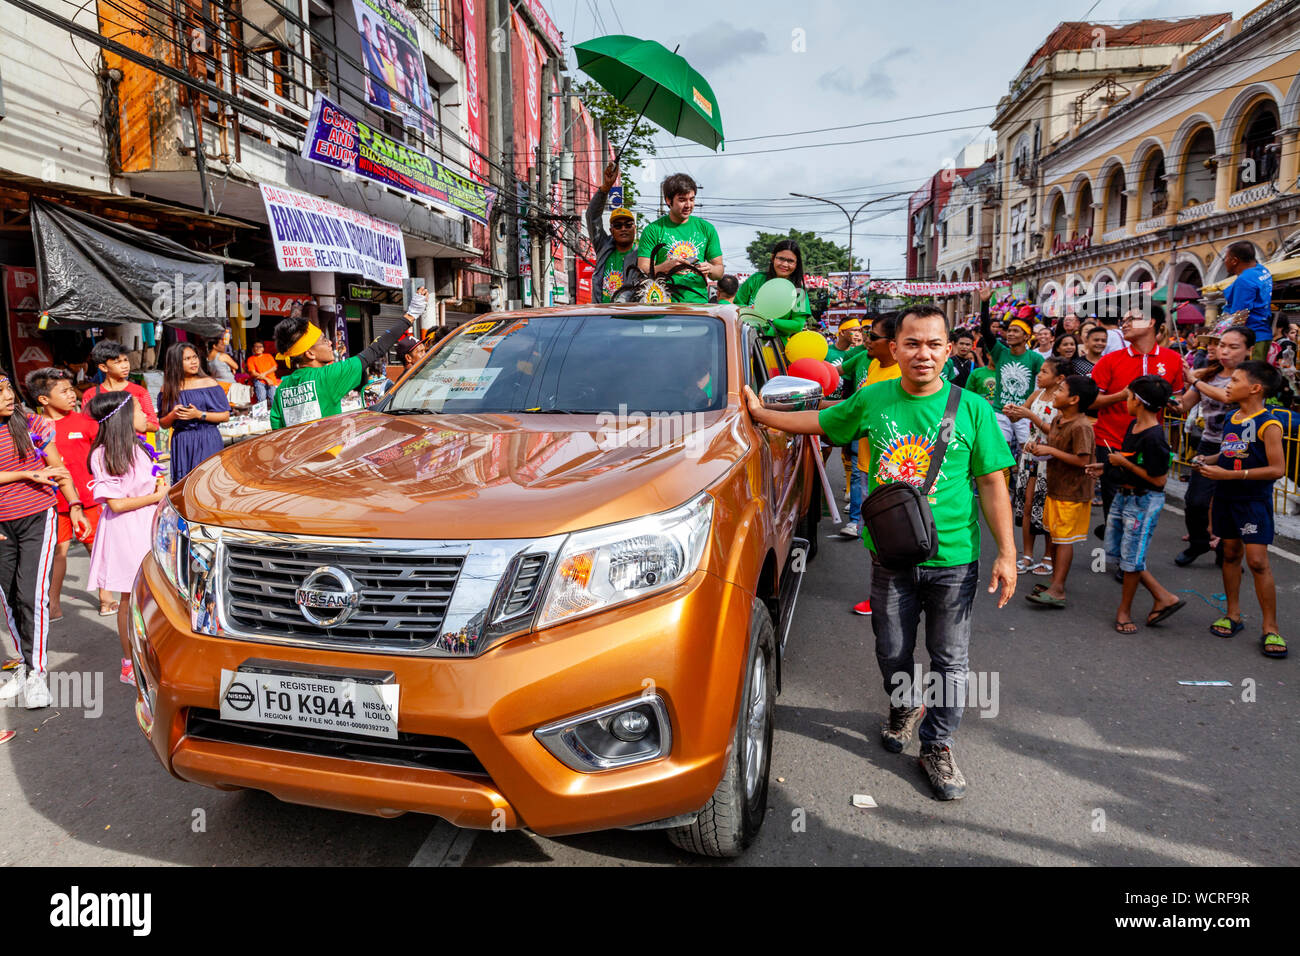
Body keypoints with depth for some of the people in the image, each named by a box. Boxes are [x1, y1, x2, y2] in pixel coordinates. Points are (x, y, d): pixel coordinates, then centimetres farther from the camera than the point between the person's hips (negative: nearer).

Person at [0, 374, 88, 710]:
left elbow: (58, 468, 4)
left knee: (31, 594, -10)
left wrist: (75, 507, -1)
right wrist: (29, 474, -15)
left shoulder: (32, 425, -1)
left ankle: (36, 672, -1)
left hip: (37, 519, -2)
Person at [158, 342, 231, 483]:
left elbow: (225, 416, -2)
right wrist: (173, 415, -8)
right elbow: (163, 424, 12)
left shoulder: (209, 384, 0)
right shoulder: (168, 389, 7)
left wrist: (199, 414, -12)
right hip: (181, 444, 2)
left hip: (207, 443, -2)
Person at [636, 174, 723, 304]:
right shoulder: (653, 230, 6)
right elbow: (642, 271, -1)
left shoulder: (706, 228, 15)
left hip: (699, 301, 2)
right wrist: (665, 267, -19)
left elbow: (719, 269, 17)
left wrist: (710, 269, -6)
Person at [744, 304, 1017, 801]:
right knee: (892, 653, 16)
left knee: (949, 660, 10)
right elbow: (817, 421, 14)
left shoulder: (971, 409, -6)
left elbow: (992, 484, -3)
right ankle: (905, 708, 47)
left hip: (954, 559, -1)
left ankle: (937, 745, 30)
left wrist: (1007, 553, -6)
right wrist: (760, 412, 14)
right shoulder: (872, 401, -1)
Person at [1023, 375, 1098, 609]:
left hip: (1071, 493, -9)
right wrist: (1038, 446, 1)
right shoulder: (1058, 420, 8)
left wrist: (1050, 450, -23)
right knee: (1055, 536, 15)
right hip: (1055, 489, 9)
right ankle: (1055, 582, 26)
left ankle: (1057, 590, -4)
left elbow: (1082, 460, -26)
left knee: (1064, 539, -6)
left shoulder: (1080, 426, -21)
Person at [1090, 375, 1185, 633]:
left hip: (1144, 501, -10)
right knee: (1115, 549, 14)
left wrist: (1124, 464, -19)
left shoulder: (1154, 438, -23)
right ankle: (1163, 597, 24)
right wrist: (1106, 465, 12)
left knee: (1132, 556, 2)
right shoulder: (1133, 425, 6)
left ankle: (1124, 610, 19)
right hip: (1123, 496, 10)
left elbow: (1158, 479, -23)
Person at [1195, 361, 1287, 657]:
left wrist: (1229, 474, -23)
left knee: (1257, 561, -8)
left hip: (1254, 499, -7)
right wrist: (1208, 461, 3)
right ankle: (1233, 615, 25)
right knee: (1231, 553, 13)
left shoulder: (1268, 424, -14)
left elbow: (1277, 469, -19)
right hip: (1226, 496, 7)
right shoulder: (1230, 419, 9)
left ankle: (1270, 628, 2)